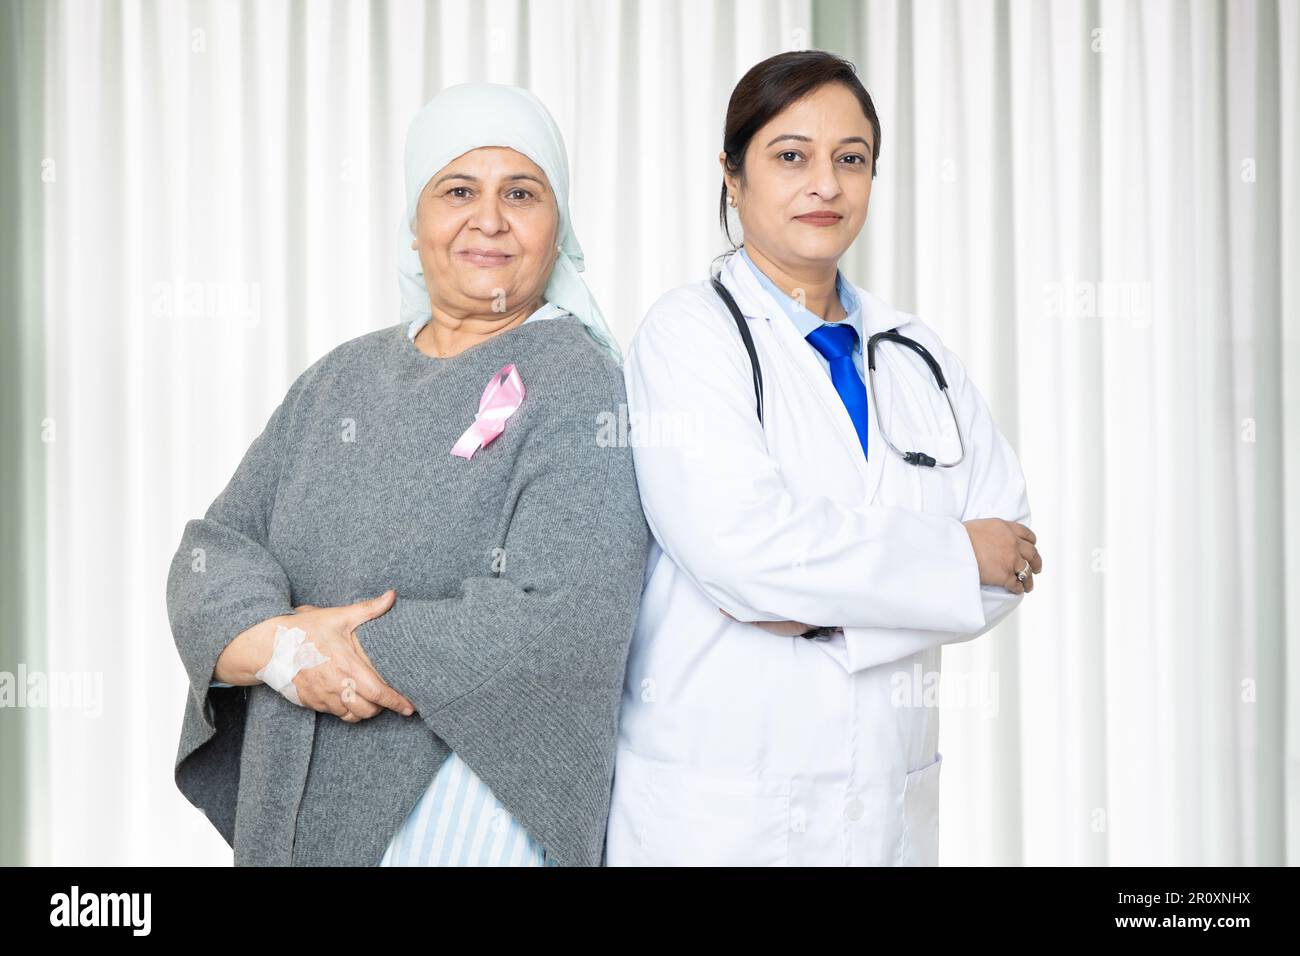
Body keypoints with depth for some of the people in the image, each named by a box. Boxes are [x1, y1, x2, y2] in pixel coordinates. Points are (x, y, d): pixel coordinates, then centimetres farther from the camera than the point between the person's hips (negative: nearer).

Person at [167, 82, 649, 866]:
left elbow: (563, 623, -22)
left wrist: (341, 649, -16)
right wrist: (281, 647, -19)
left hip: (469, 821, -5)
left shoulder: (578, 390, -11)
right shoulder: (345, 379, 8)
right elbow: (217, 547, 2)